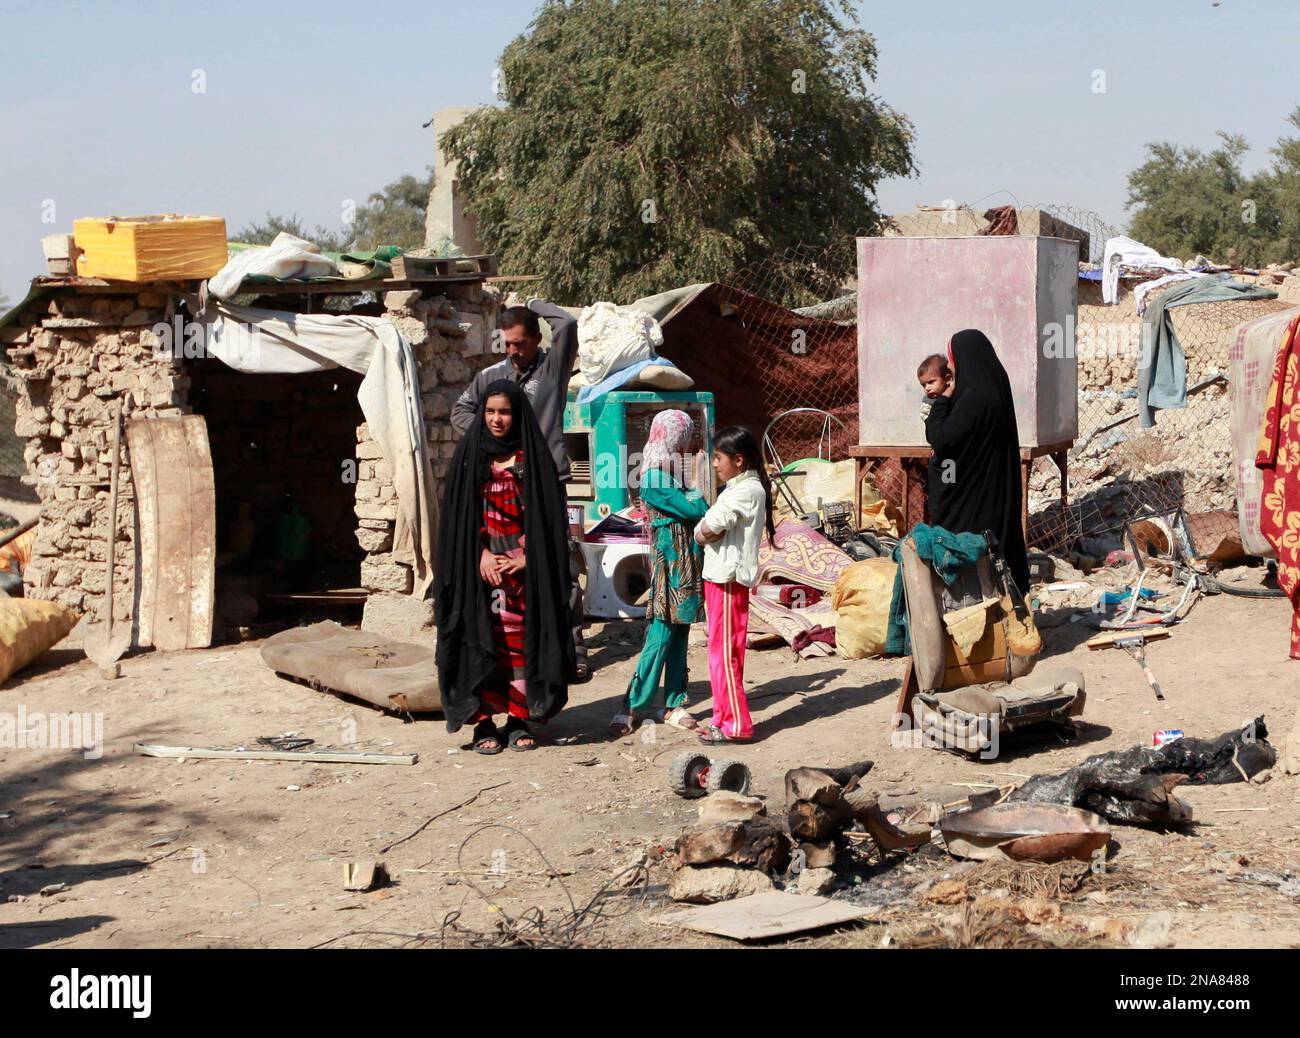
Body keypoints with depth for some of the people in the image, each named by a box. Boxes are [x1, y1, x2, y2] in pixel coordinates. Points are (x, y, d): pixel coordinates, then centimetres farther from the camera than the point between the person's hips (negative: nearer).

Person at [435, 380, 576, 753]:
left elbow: (546, 512, 1)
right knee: (482, 640, -2)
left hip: (524, 565, 0)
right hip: (481, 565, 0)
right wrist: (481, 554, -10)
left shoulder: (533, 456, 4)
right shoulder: (471, 453, 5)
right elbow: (460, 511, 2)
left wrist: (526, 557, -9)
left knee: (522, 640, 1)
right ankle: (483, 722, 2)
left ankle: (518, 719, 10)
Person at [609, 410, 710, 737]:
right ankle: (632, 706, -2)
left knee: (679, 636, 10)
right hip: (671, 566, -9)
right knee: (661, 636, -7)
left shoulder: (670, 474, 13)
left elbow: (694, 510, 13)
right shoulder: (655, 480, -14)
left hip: (686, 567, 9)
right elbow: (697, 509, -17)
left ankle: (672, 704, 15)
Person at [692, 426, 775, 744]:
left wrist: (704, 530, -2)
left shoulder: (747, 490, -15)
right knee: (722, 651, 14)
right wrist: (708, 532, -3)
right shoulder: (737, 488, 19)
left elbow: (708, 528, -21)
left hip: (729, 579, -10)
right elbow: (708, 530, 15)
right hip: (719, 576, 10)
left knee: (724, 652, -7)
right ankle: (724, 718, 21)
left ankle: (736, 724, -2)